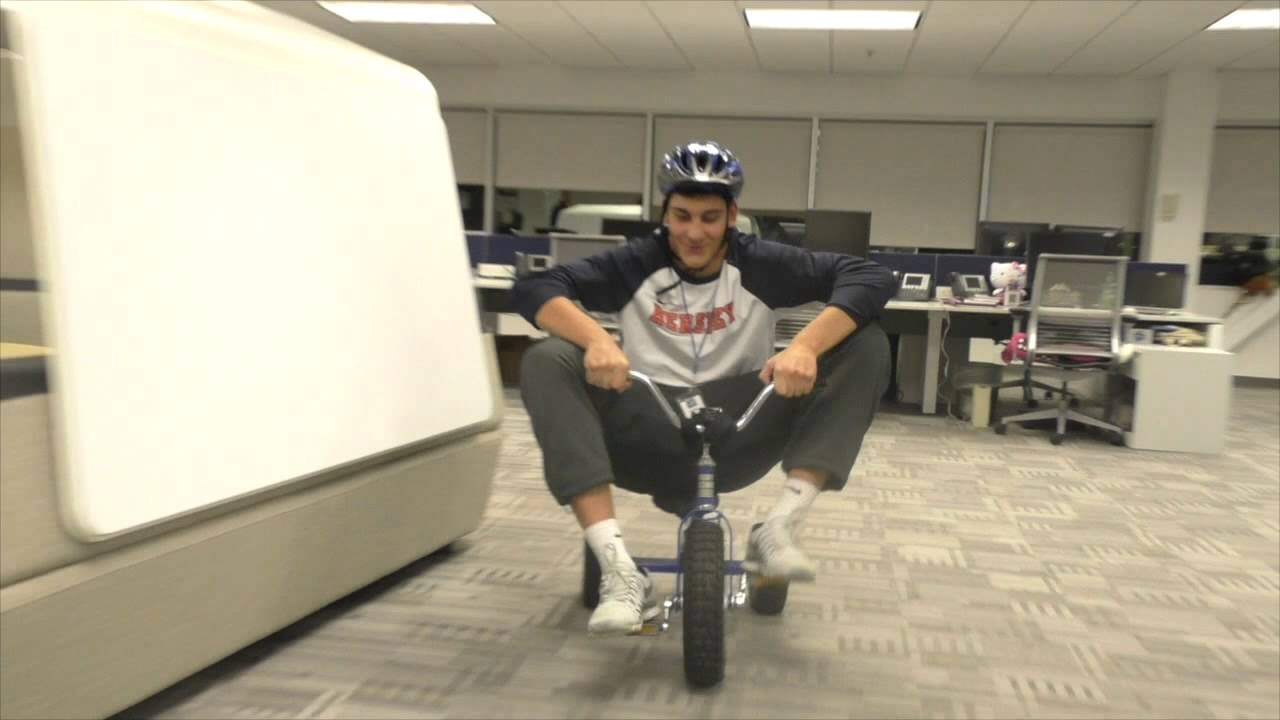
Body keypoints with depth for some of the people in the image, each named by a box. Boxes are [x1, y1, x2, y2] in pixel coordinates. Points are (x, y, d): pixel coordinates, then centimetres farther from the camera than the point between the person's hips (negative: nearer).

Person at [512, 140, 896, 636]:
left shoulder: (759, 265, -2)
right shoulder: (637, 265, -2)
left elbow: (872, 278, -10)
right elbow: (533, 288, -11)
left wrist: (805, 346, -29)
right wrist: (596, 339, -31)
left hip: (738, 435, 0)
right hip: (652, 437, 0)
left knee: (866, 345, -14)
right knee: (545, 362, -25)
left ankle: (777, 529, -18)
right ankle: (620, 570, -34)